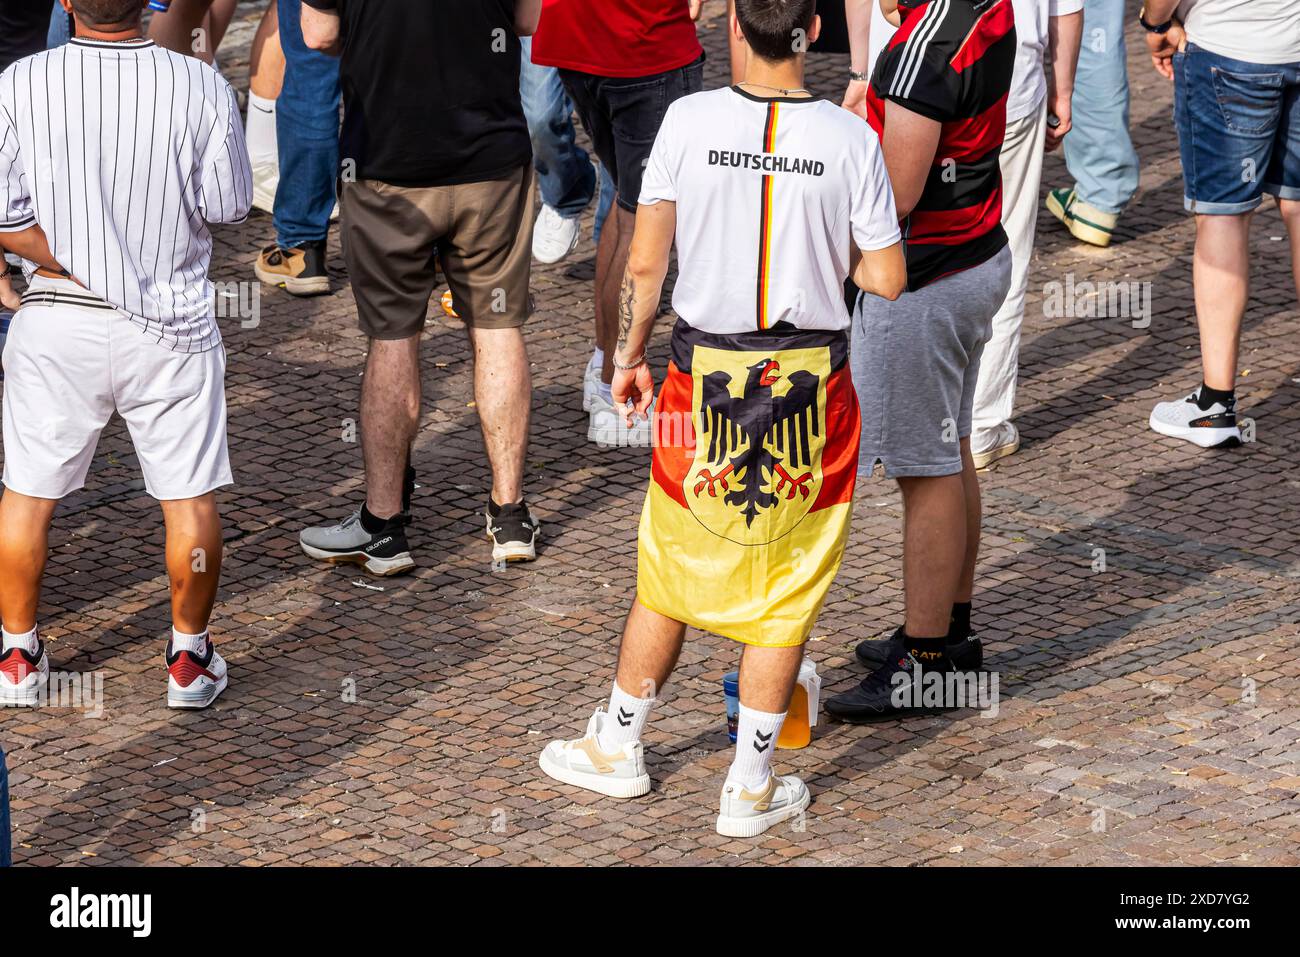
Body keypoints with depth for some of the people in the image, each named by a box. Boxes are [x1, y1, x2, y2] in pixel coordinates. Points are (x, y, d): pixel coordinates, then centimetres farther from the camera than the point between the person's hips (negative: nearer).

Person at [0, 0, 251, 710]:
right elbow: (228, 206, -3)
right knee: (189, 496, 13)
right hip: (170, 324, 0)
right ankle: (189, 660, 22)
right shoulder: (200, 86, -13)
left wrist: (72, 264, -5)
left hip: (57, 320, 1)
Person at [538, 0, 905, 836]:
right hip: (810, 388, -1)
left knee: (670, 575, 17)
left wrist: (631, 357, 10)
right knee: (786, 592, 9)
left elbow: (645, 265, -5)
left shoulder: (689, 120, -9)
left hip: (704, 378, 1)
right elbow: (887, 280, -5)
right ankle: (750, 787, 15)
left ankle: (619, 748, 31)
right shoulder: (851, 138, -10)